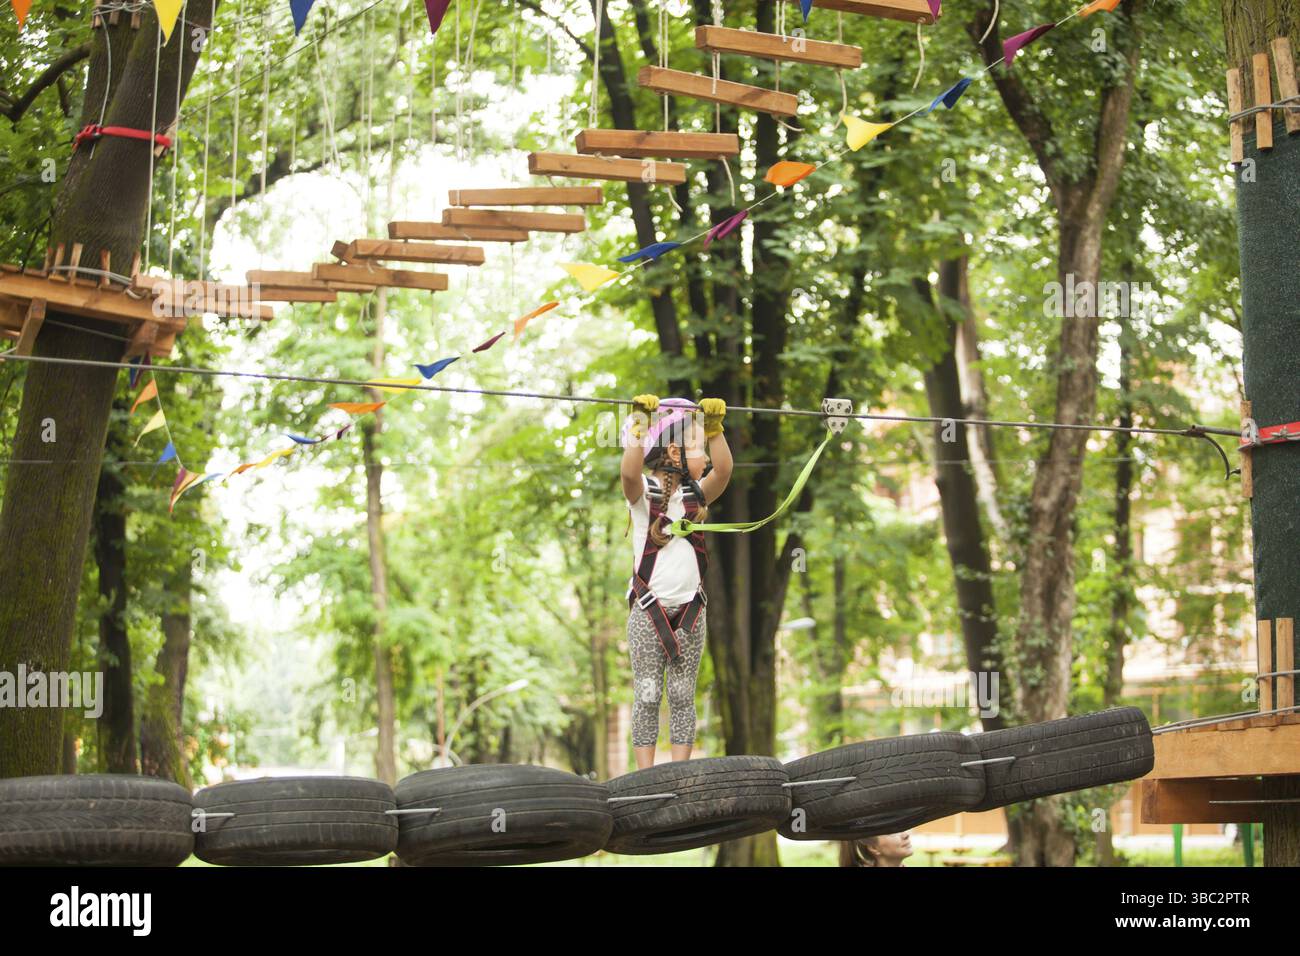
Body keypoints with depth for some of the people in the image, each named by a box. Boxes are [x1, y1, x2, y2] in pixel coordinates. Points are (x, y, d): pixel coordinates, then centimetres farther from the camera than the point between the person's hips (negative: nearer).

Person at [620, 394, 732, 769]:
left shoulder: (696, 494, 11)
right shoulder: (645, 492, -2)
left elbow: (723, 470, -7)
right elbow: (629, 472, -24)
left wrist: (713, 426, -12)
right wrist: (640, 424, -27)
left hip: (689, 609, 4)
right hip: (649, 610, -4)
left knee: (682, 697, 2)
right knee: (647, 696, -4)